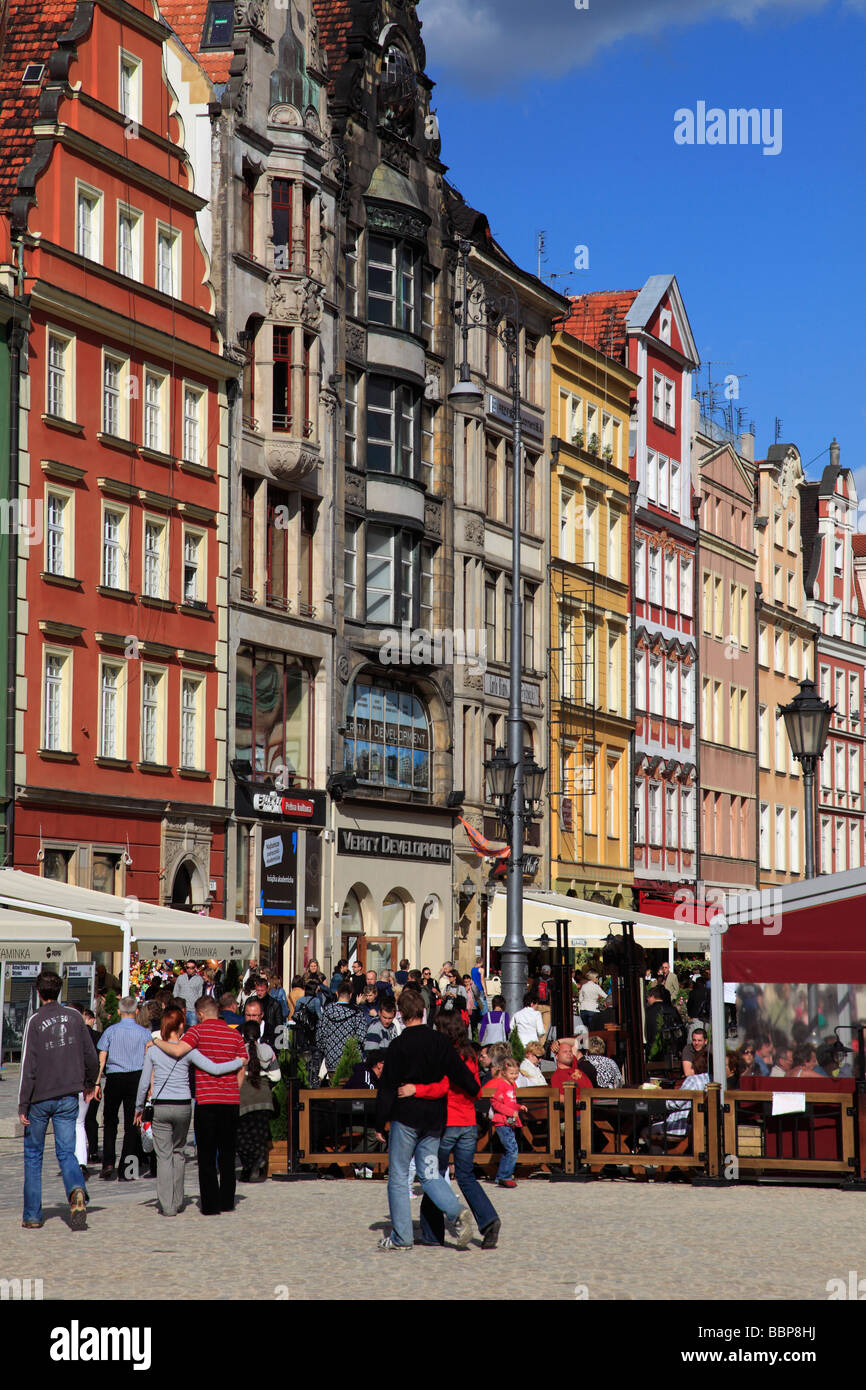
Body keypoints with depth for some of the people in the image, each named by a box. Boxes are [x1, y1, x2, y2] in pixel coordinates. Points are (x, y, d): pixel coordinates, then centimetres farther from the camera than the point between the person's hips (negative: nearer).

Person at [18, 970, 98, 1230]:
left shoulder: (35, 1021, -9)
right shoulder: (74, 1017, 2)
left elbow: (29, 1065, -12)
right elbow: (91, 1056, 6)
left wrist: (23, 1106, -9)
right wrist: (90, 1084, 25)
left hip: (40, 1098, -2)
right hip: (68, 1097, 3)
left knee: (33, 1155, 11)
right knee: (66, 1152, 4)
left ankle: (32, 1216, 12)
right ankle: (76, 1191, -26)